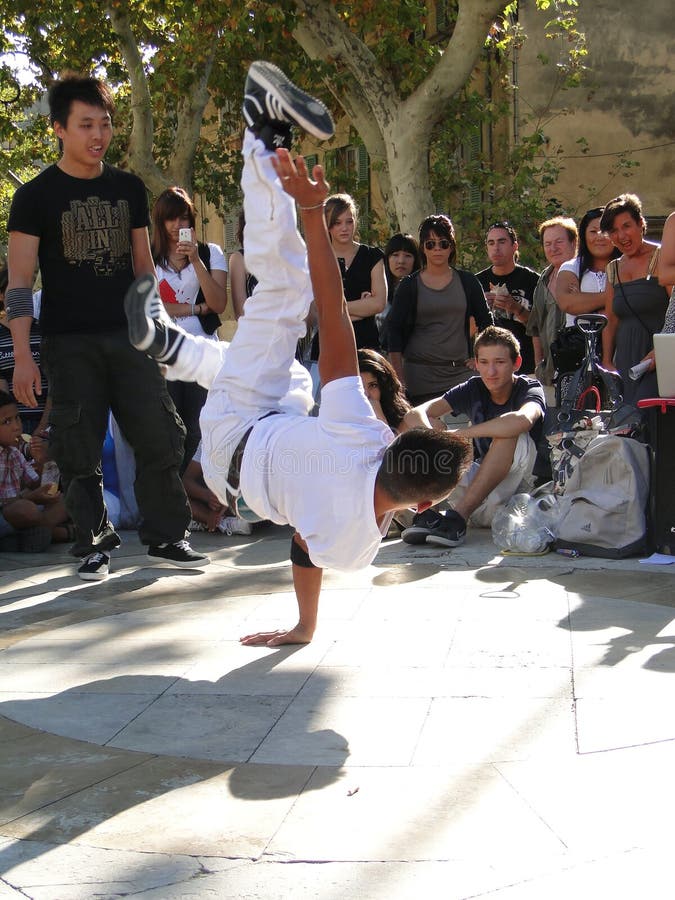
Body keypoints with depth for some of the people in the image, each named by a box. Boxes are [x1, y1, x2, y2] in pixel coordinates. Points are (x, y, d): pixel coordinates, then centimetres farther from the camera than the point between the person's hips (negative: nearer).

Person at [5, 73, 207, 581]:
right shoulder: (37, 196, -1)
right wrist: (23, 357, -11)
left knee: (161, 439, -1)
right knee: (81, 453, 0)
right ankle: (95, 547, 14)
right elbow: (19, 282, -4)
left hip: (129, 336, 3)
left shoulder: (129, 189, 11)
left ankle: (166, 537, 11)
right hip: (70, 343, -3)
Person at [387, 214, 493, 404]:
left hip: (460, 372, 1)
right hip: (419, 375, -1)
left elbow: (486, 322, 17)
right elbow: (394, 331, 2)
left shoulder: (467, 282, 9)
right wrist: (399, 379, -5)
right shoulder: (409, 286, 4)